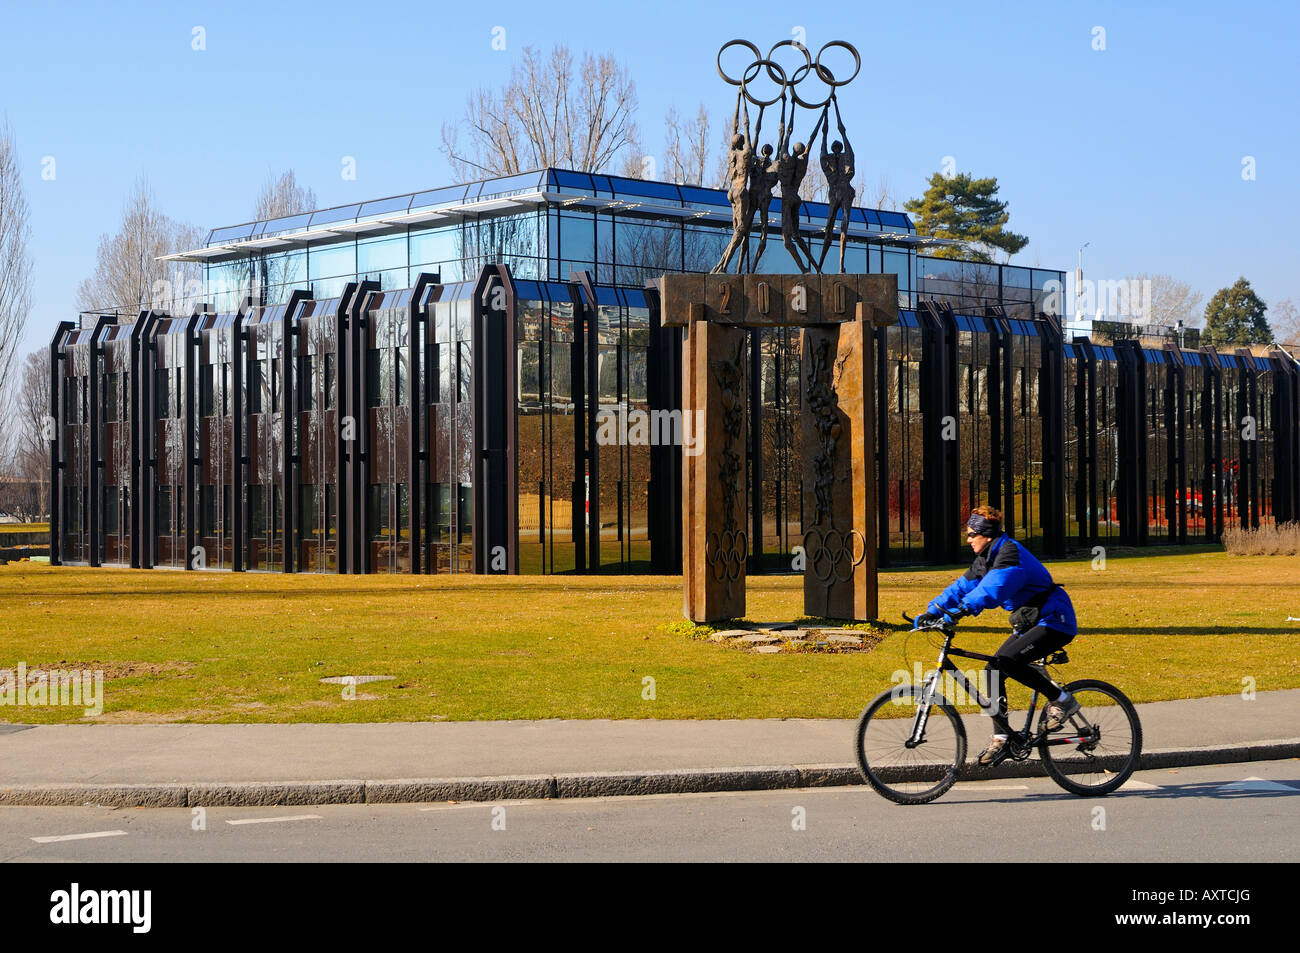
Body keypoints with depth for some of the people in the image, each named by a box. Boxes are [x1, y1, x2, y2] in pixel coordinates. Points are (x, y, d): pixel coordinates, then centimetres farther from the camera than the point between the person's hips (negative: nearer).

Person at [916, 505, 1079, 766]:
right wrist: (932, 612, -4)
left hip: (1054, 622, -10)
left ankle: (1062, 700, -11)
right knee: (994, 669, 1)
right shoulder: (985, 559, 8)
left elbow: (993, 588, -36)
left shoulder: (1011, 553, -21)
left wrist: (960, 611, -45)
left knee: (1007, 660, -26)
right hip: (1030, 624, 10)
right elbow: (963, 587, 7)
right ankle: (1001, 738, 6)